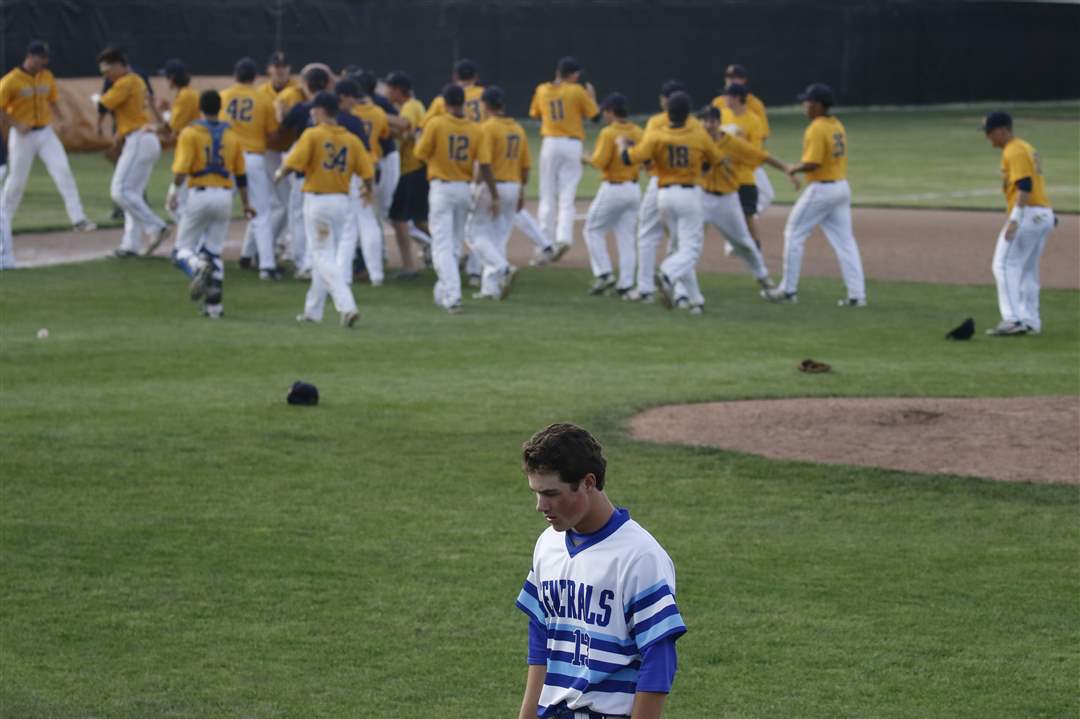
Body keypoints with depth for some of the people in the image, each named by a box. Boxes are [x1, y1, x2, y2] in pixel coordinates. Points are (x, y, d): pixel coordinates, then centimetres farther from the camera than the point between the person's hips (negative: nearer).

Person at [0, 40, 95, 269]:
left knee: (63, 171, -13)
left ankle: (78, 219, -19)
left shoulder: (47, 77, 6)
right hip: (22, 136, -4)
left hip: (45, 133, 4)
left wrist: (61, 120, -1)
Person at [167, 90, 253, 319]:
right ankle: (214, 305, 6)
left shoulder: (190, 133, -3)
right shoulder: (231, 136, 10)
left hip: (199, 194, -4)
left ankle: (198, 267, -32)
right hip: (224, 196, 4)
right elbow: (240, 173, 14)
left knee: (183, 249, 2)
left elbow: (182, 168, -15)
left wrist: (174, 192, -9)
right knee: (214, 252, 12)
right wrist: (245, 203, 22)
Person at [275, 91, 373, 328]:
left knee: (324, 258, -4)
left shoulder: (312, 135, -9)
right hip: (342, 200, 5)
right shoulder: (352, 140, 4)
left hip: (317, 200, -5)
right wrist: (369, 190, 23)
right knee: (324, 257, 18)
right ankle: (313, 310, 25)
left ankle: (347, 306, -21)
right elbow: (367, 172, 1)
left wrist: (279, 174, 7)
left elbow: (292, 163, -15)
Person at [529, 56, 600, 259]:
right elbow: (596, 115, 1)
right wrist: (591, 96, 17)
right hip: (572, 145, -2)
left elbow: (535, 114, 18)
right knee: (567, 196, -3)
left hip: (549, 143, 2)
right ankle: (564, 237, -23)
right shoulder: (577, 91, -4)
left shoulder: (542, 90, 6)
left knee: (547, 197, 9)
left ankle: (546, 244, 8)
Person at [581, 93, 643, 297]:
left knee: (593, 229, 8)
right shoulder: (638, 133, 5)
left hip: (613, 188, -6)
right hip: (634, 189, 6)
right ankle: (626, 284, 6)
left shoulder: (609, 133, -14)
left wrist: (586, 159, 1)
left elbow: (600, 162, -18)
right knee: (626, 237, 9)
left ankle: (604, 274, -1)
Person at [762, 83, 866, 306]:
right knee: (845, 241, 8)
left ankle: (788, 290, 9)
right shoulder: (837, 126, 11)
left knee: (794, 235, 5)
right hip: (842, 186, 8)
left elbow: (812, 163, -24)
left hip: (821, 189, -8)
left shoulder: (816, 129, -17)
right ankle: (857, 294, 3)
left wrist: (794, 169, -6)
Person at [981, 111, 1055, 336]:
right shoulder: (1026, 148, 20)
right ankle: (1030, 322, 15)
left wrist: (1014, 219, -27)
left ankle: (1013, 319, -17)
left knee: (1005, 265, -10)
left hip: (1028, 214, -10)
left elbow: (1025, 186, -21)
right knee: (1028, 270, 14)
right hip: (1044, 216, 10)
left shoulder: (1014, 152, -11)